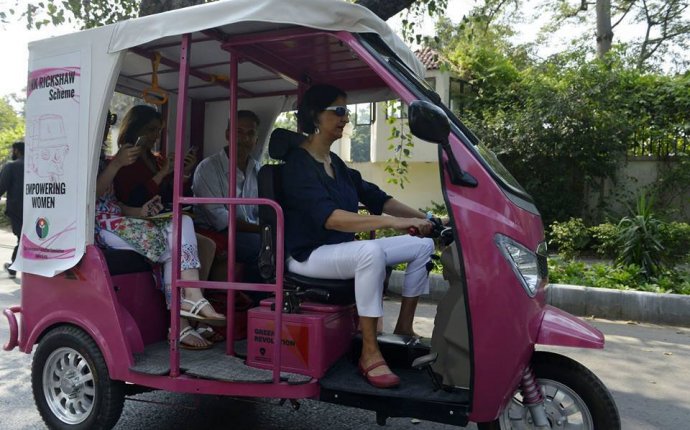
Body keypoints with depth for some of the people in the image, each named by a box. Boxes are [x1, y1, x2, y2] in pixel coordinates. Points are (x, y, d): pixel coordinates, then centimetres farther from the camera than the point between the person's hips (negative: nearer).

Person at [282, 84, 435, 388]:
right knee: (372, 252, -38)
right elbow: (328, 217, -30)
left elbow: (374, 197, 10)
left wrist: (420, 218, -4)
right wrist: (393, 222, -38)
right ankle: (370, 354, -26)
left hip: (342, 249, 9)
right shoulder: (298, 163, -15)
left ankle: (404, 327, 9)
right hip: (309, 256, -9)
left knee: (422, 245, 2)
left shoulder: (335, 163, 12)